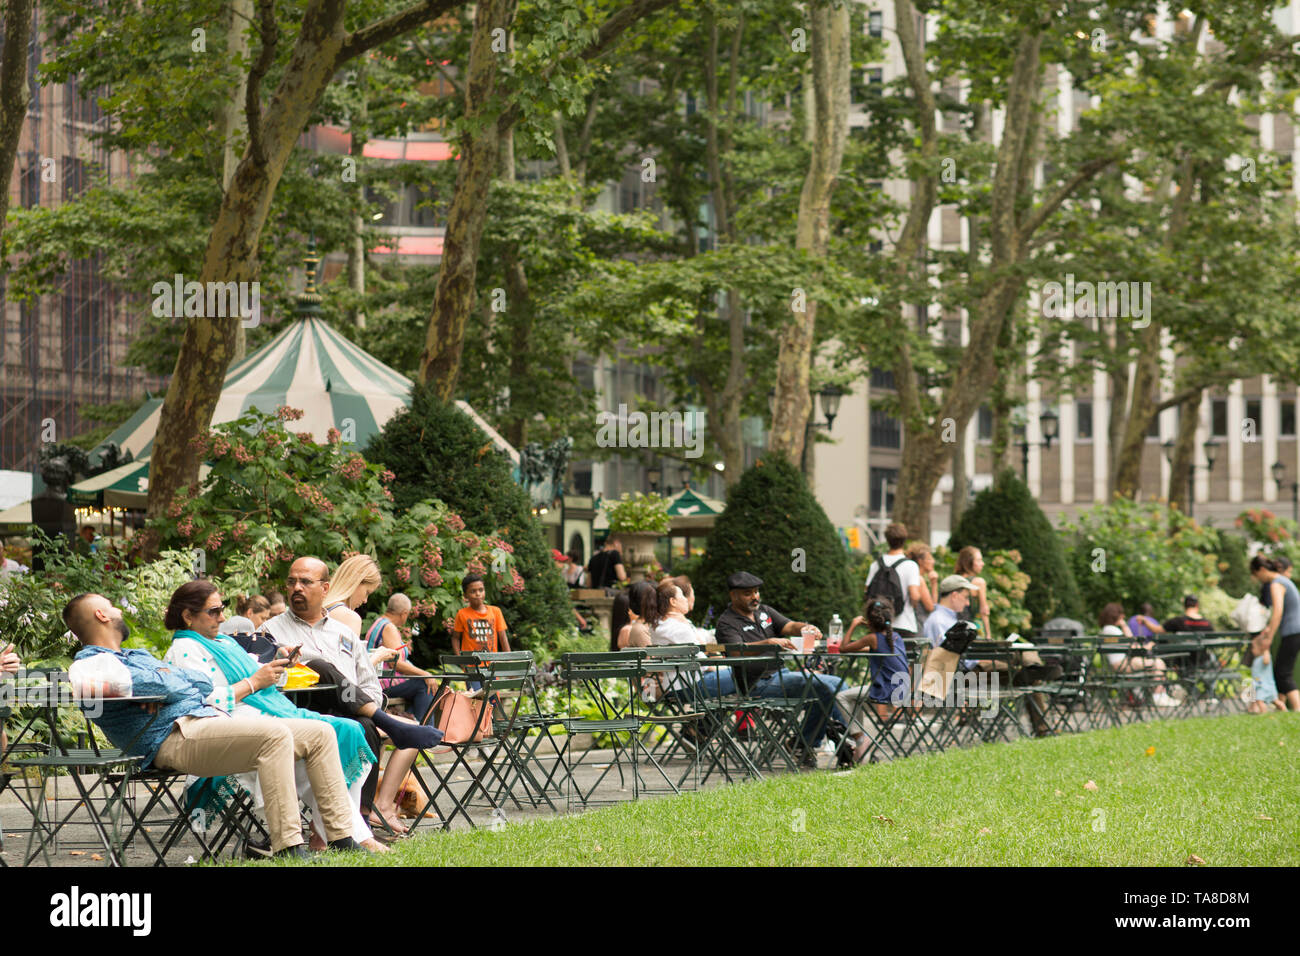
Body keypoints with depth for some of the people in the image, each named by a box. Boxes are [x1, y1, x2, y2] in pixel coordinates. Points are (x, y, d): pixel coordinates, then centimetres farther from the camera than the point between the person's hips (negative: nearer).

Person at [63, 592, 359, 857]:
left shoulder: (138, 656, 32)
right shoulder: (87, 663, 2)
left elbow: (204, 683, 20)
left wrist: (164, 681, 2)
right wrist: (166, 682, 5)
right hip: (175, 735, -10)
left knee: (320, 733, 1)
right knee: (275, 735, -32)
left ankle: (342, 840, -3)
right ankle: (287, 847, -35)